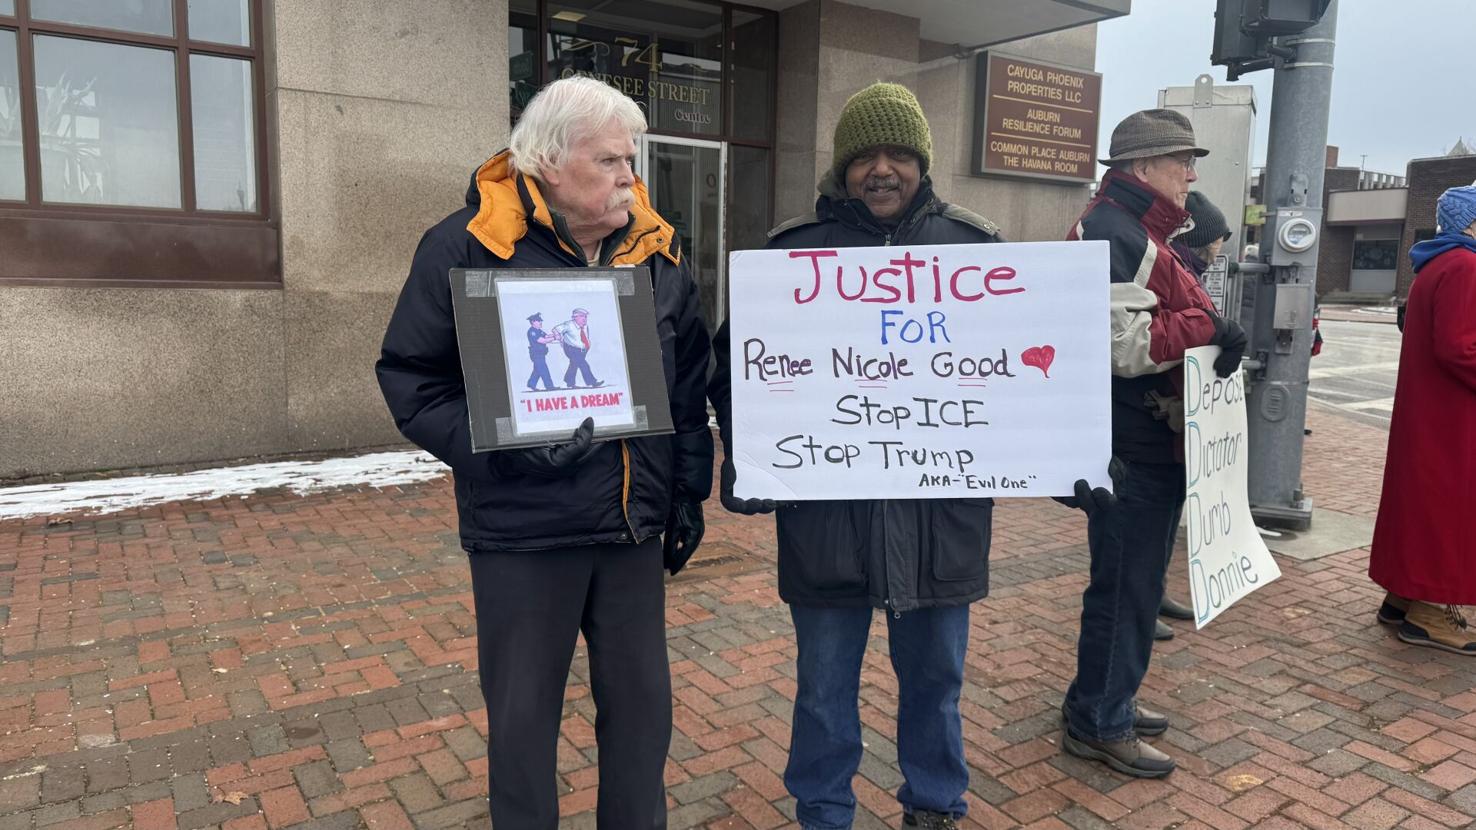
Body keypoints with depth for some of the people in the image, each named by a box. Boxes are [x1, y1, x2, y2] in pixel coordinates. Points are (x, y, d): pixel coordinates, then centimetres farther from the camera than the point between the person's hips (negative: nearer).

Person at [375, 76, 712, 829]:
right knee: (524, 714, 12)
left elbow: (688, 384, 12)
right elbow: (411, 379, -8)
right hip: (524, 530, -4)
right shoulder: (468, 244, -10)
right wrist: (506, 447, -22)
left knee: (642, 701, 16)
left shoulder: (655, 248, 5)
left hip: (634, 525, 4)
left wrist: (688, 490, 10)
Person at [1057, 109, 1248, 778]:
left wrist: (1213, 332, 7)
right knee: (1126, 584, -1)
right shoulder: (1111, 234, -16)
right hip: (1133, 447, -11)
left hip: (1158, 441, 11)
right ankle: (1099, 723, 13)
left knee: (1137, 578, 19)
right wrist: (1207, 326, -17)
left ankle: (1110, 698, 33)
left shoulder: (1143, 233, 19)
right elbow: (1125, 346, -25)